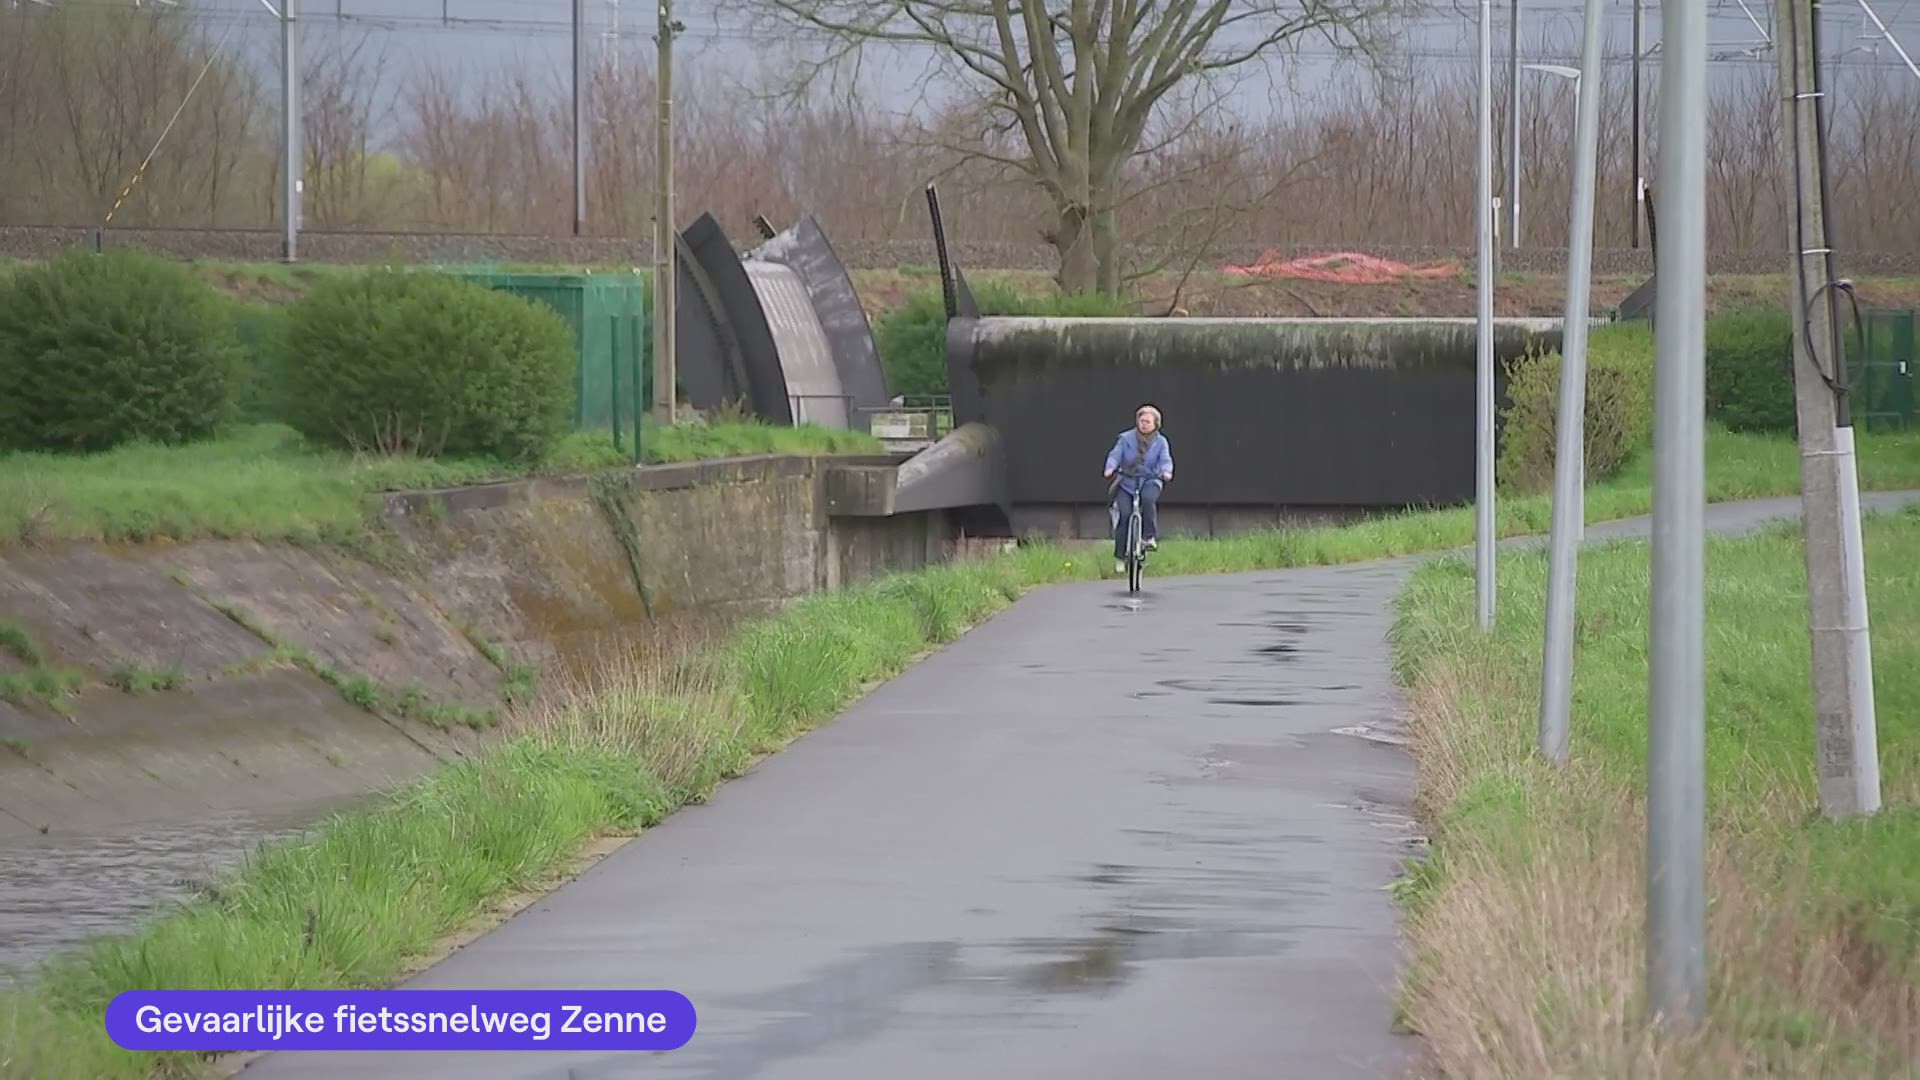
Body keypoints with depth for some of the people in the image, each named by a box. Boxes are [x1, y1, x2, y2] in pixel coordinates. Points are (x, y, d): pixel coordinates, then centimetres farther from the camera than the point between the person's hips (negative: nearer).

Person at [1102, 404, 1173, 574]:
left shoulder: (1160, 442, 4)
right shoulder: (1126, 438, 2)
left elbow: (1165, 460, -8)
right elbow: (1115, 455, -7)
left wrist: (1166, 471, -31)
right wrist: (1110, 468, -28)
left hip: (1149, 480, 0)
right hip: (1127, 481, 0)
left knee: (1148, 499, -35)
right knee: (1124, 514, -17)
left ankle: (1149, 536, -18)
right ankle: (1120, 557, -7)